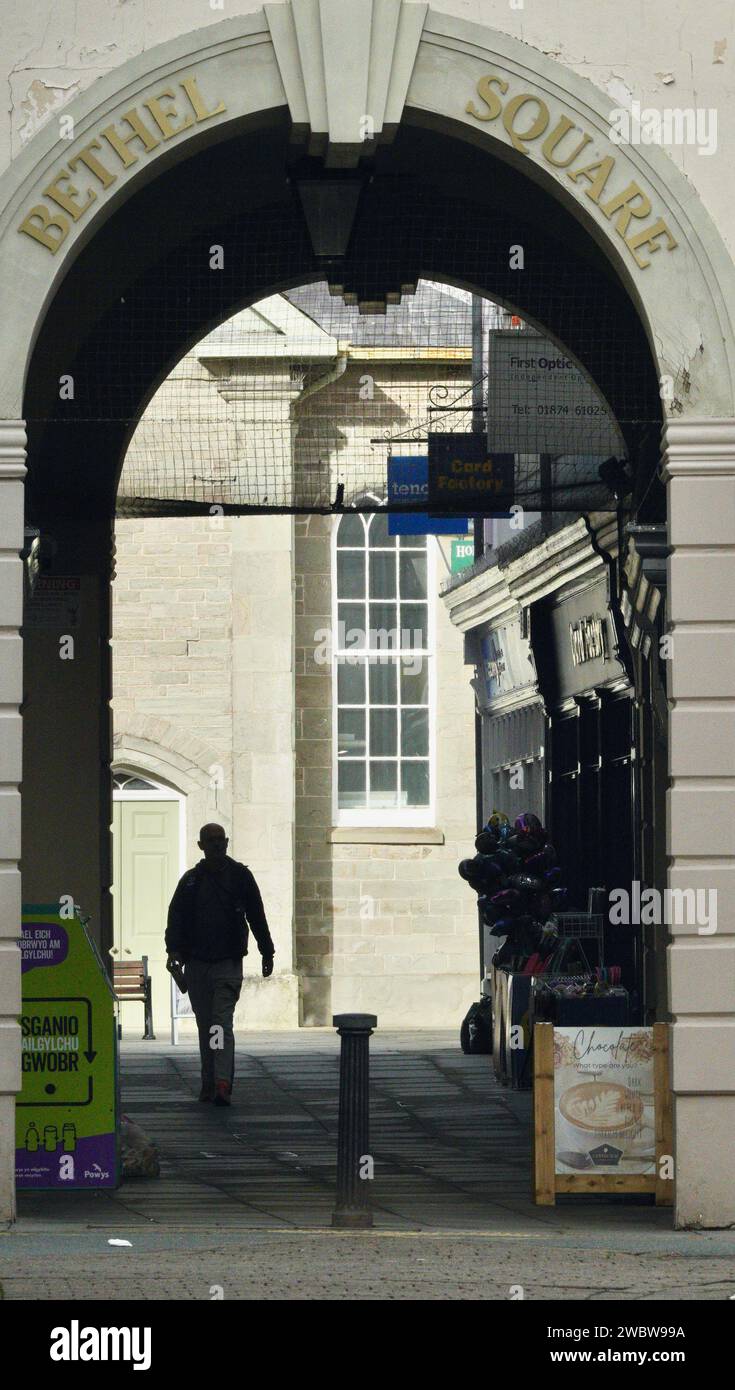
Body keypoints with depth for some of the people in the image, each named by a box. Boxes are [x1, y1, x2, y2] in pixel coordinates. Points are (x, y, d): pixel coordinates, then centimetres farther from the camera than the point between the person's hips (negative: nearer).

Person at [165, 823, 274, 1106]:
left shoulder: (240, 876, 5)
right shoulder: (190, 881, 9)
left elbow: (256, 916, 9)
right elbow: (176, 916, 4)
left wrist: (267, 953, 10)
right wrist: (174, 949, -11)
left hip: (228, 963, -3)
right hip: (197, 964, 3)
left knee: (222, 1022, -14)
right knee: (205, 1025, 8)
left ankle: (222, 1084, -22)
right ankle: (209, 1085, 15)